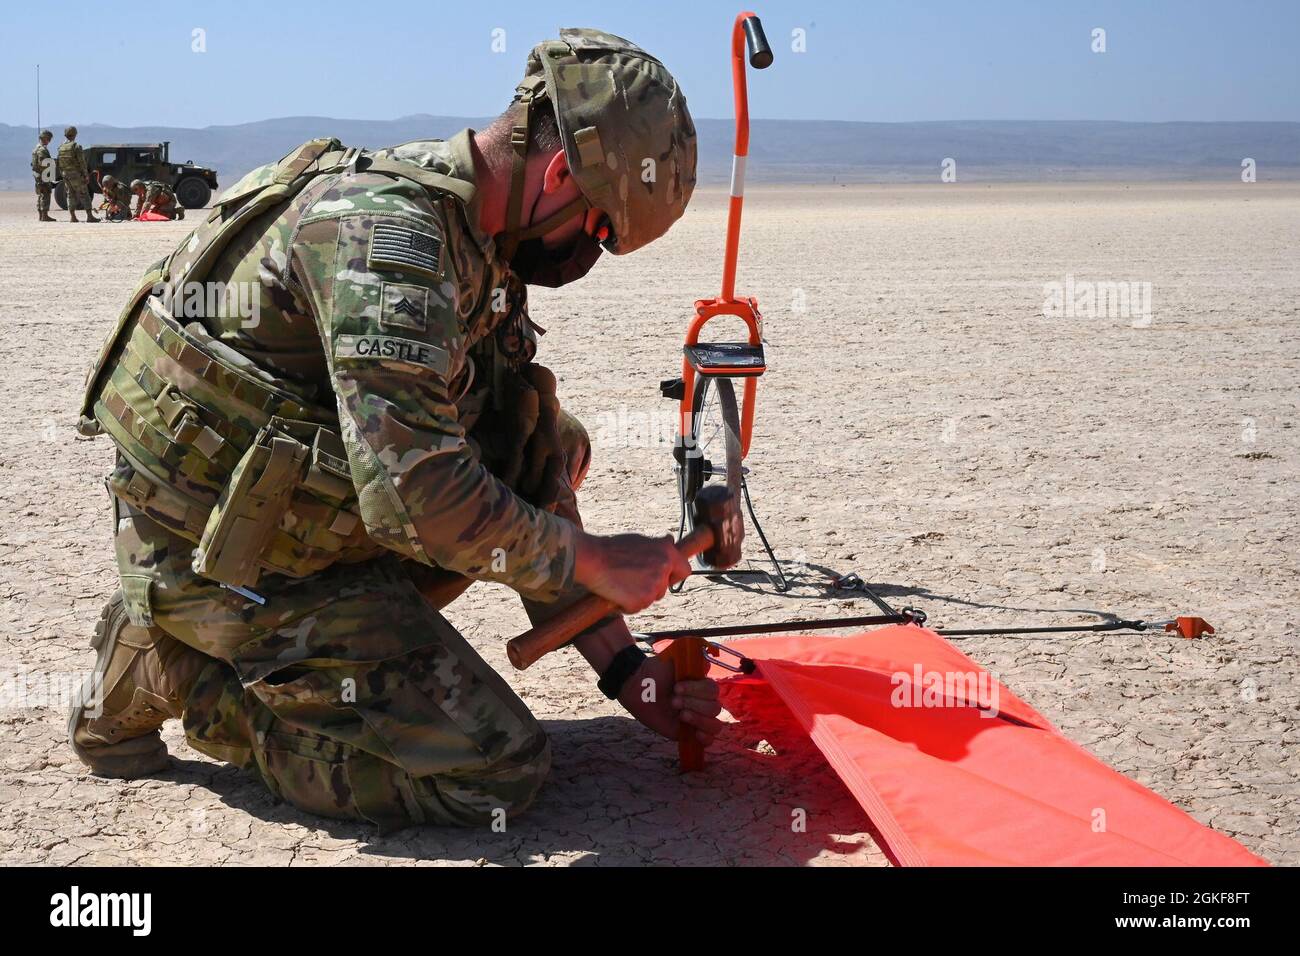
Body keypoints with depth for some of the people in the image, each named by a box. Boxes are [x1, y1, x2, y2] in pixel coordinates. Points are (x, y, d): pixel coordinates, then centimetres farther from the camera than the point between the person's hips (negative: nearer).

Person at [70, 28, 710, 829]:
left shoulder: (483, 250, 5)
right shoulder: (388, 226, -25)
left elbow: (531, 462, 7)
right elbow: (415, 494, -32)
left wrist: (625, 668, 4)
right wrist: (593, 558, -17)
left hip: (307, 515, 9)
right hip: (226, 561, -9)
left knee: (552, 446, 11)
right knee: (501, 773, -9)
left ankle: (332, 648, 8)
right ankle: (177, 676, -1)